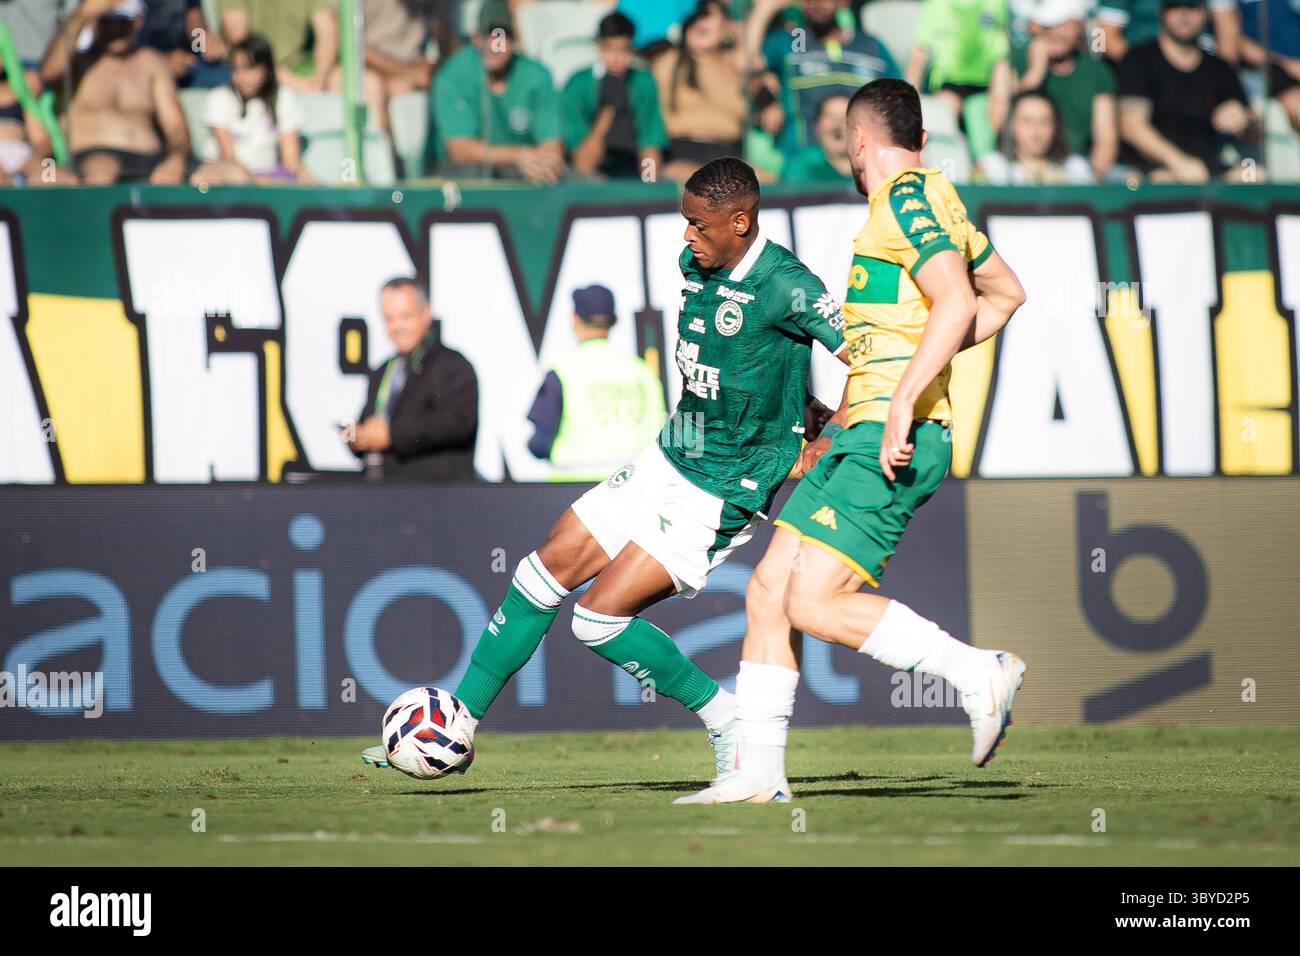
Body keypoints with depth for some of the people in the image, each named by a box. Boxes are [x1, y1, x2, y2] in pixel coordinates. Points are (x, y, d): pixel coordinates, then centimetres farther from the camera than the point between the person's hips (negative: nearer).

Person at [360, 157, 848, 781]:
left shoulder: (786, 286, -23)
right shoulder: (696, 264, 4)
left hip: (723, 495, -8)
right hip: (669, 459, 8)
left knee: (599, 616, -14)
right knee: (547, 570, 7)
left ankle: (728, 724, 1)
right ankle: (459, 724, 17)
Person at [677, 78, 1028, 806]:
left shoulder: (907, 197, -8)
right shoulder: (930, 198, 21)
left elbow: (957, 301, -22)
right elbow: (1005, 293, 33)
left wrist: (903, 401, -27)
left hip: (891, 439, -10)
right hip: (863, 434, 10)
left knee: (814, 603, -16)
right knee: (768, 593, 6)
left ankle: (978, 674, -9)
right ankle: (759, 773, 8)